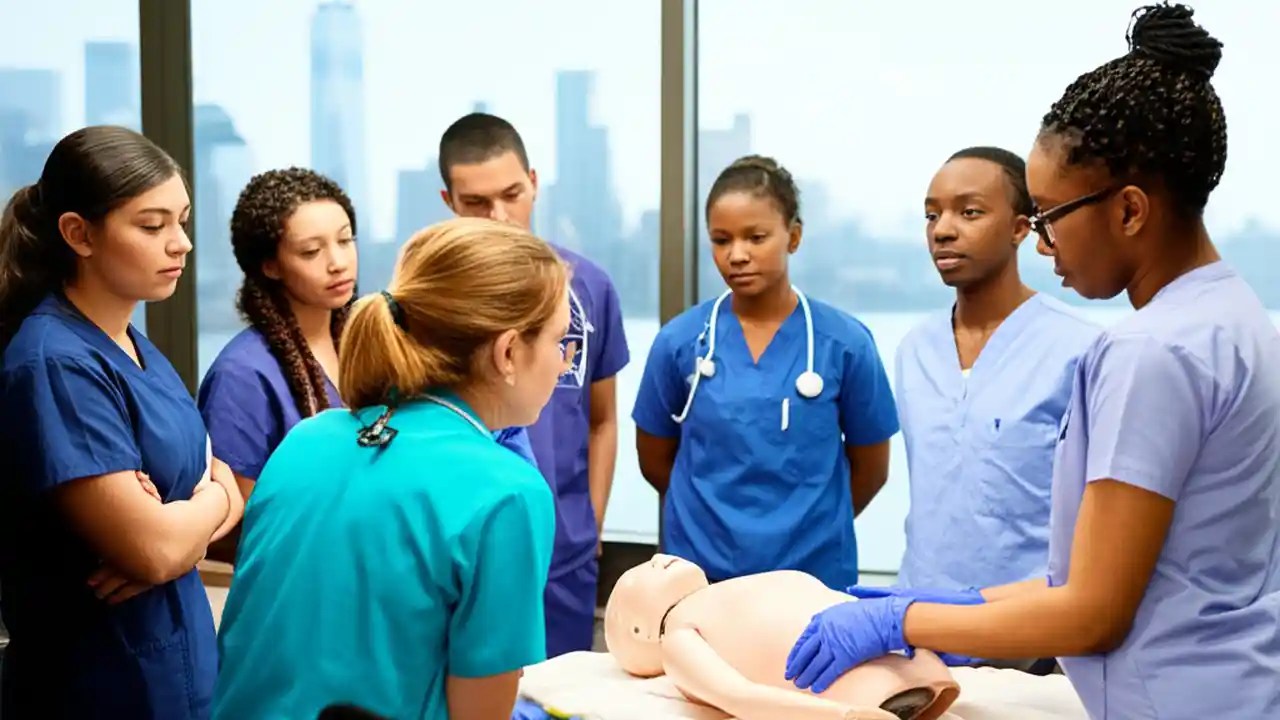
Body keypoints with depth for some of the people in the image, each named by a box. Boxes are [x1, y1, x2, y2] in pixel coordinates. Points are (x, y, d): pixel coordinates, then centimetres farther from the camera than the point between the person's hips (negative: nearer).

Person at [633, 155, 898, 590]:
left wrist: (809, 525, 10)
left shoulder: (845, 343, -7)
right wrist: (718, 514, 10)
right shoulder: (679, 341, -5)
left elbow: (869, 468, 4)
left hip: (814, 575, 0)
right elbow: (655, 460, 7)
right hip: (701, 575, 1)